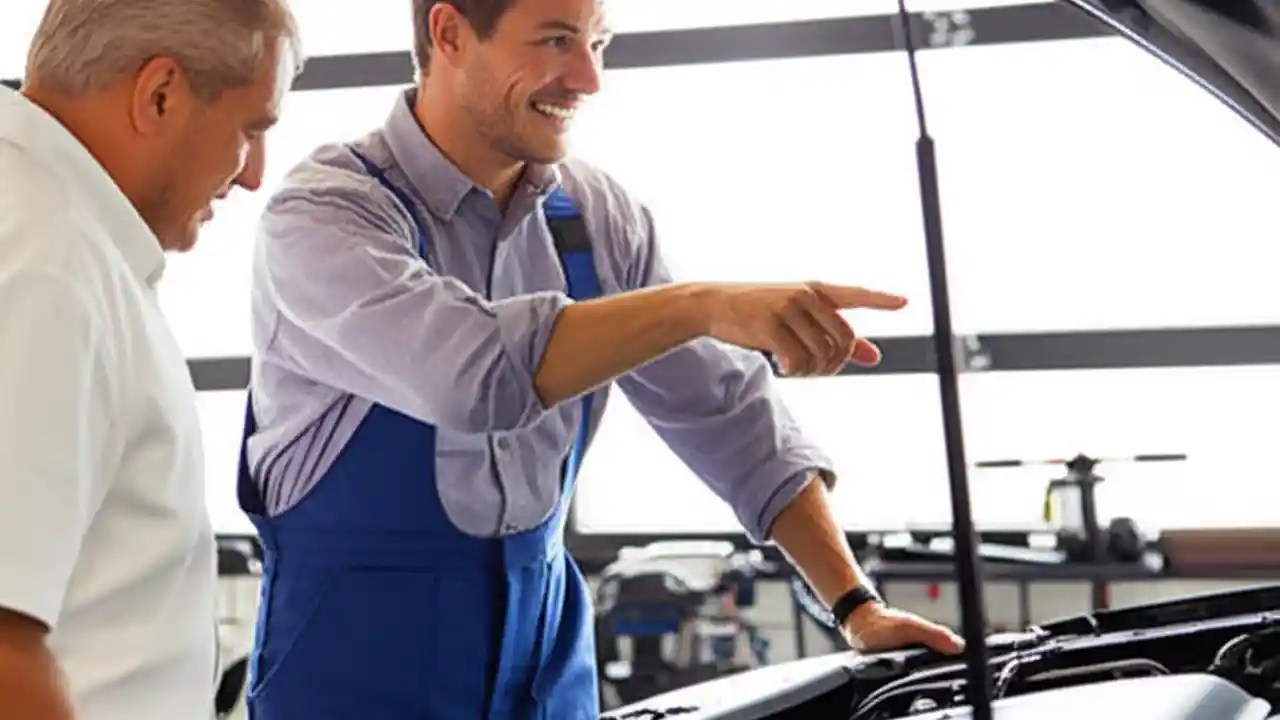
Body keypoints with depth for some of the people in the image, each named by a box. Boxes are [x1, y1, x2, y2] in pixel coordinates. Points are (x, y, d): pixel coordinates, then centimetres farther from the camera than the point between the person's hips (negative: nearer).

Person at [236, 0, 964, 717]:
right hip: (360, 651, -5)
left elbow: (727, 412, 4)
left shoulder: (598, 215, 1)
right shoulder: (324, 215, -16)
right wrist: (702, 306, -37)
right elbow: (466, 372, -33)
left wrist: (856, 602, -2)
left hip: (544, 640, 5)